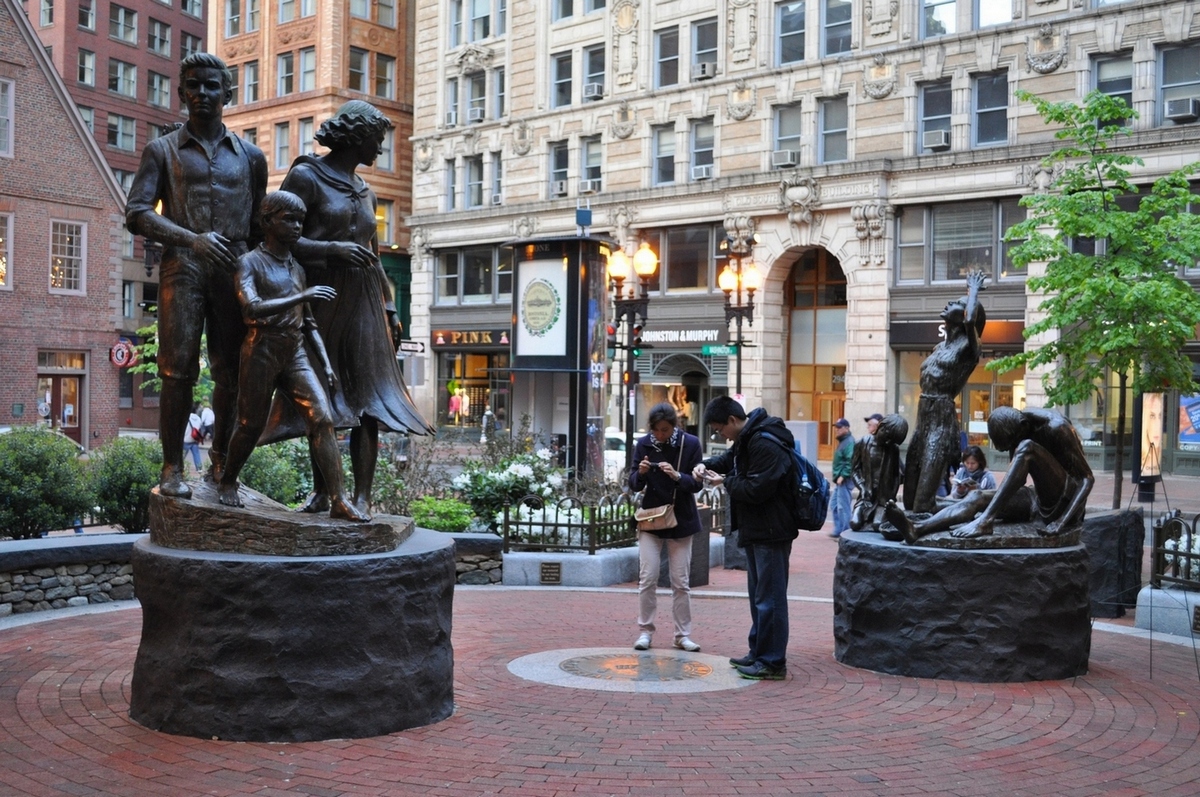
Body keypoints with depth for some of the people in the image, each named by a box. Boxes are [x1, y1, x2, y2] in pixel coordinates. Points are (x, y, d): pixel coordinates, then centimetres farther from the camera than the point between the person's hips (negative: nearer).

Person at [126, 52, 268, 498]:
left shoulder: (250, 157, 18)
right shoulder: (162, 151, 12)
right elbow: (136, 214, 0)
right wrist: (192, 238, -14)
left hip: (235, 272, 2)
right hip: (183, 267, -2)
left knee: (230, 372, 2)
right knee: (178, 369, -8)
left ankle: (221, 460, 11)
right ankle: (172, 468, -4)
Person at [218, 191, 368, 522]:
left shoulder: (297, 268, 17)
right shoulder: (250, 262, -2)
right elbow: (251, 308, -20)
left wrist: (326, 363, 12)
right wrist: (303, 296, -25)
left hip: (296, 354, 5)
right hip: (261, 351, -5)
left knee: (322, 418, -12)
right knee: (250, 427, 4)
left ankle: (338, 500, -17)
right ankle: (228, 482, 32)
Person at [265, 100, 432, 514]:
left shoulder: (364, 191, 20)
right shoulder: (306, 177, -1)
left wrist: (389, 308, 18)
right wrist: (333, 249, -21)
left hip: (363, 306, 6)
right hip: (322, 304, -5)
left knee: (366, 403, -4)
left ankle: (362, 498, -5)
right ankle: (321, 493, 9)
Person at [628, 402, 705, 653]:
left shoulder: (690, 444, -8)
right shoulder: (643, 445, -4)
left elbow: (698, 483, -9)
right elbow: (634, 484, -2)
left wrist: (677, 476, -28)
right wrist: (640, 473, -24)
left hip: (681, 520, -1)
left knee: (681, 582, 3)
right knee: (647, 579, -2)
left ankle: (683, 635, 12)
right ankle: (645, 631, 8)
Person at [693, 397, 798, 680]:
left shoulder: (766, 444, -22)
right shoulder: (747, 439, 11)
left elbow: (757, 489, -26)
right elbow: (730, 458, 27)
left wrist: (725, 482, -11)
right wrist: (706, 465, 7)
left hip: (771, 532, -11)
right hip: (755, 530, 11)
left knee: (769, 598, -6)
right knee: (758, 594, 17)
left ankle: (772, 662, -1)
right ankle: (758, 653, 27)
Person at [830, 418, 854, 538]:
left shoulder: (849, 442, -15)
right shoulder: (842, 441, 17)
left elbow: (850, 461, -23)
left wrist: (842, 476, -23)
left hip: (845, 480, -11)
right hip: (839, 480, 11)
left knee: (843, 506, -8)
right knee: (836, 505, 15)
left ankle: (845, 532, -3)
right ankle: (838, 530, 21)